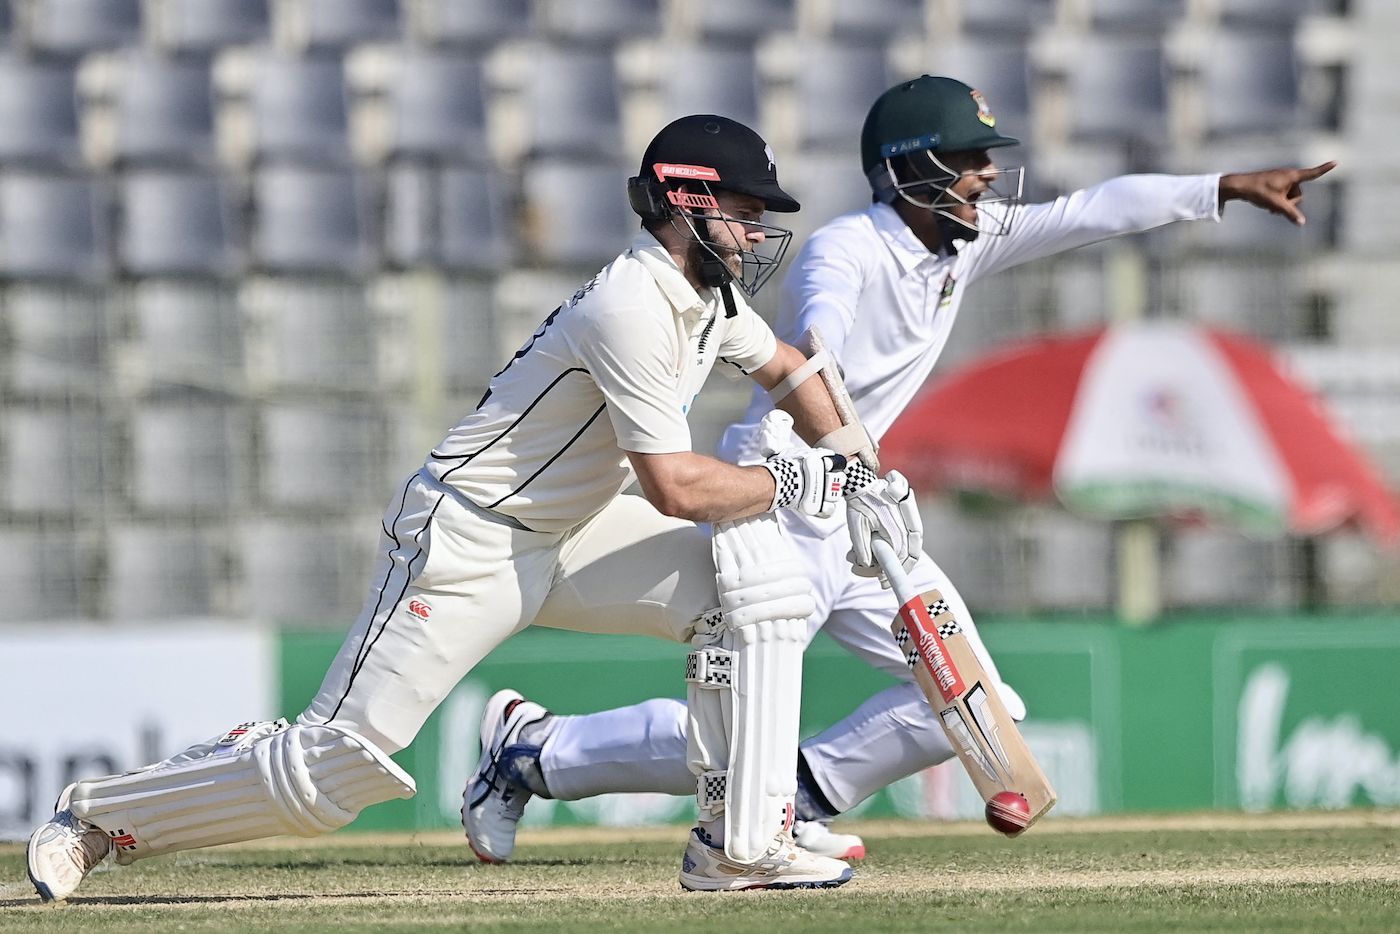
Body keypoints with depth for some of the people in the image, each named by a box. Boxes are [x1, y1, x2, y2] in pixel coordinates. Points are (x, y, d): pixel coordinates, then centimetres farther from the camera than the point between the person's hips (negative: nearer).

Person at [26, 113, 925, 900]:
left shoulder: (710, 290, 5)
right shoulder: (631, 308, -24)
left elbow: (789, 369, 26)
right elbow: (674, 486, -26)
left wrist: (858, 476, 14)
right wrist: (795, 484, -12)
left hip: (560, 536, 9)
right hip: (467, 539, -9)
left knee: (758, 582, -6)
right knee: (339, 767, -11)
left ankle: (741, 844, -4)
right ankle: (99, 815, 6)